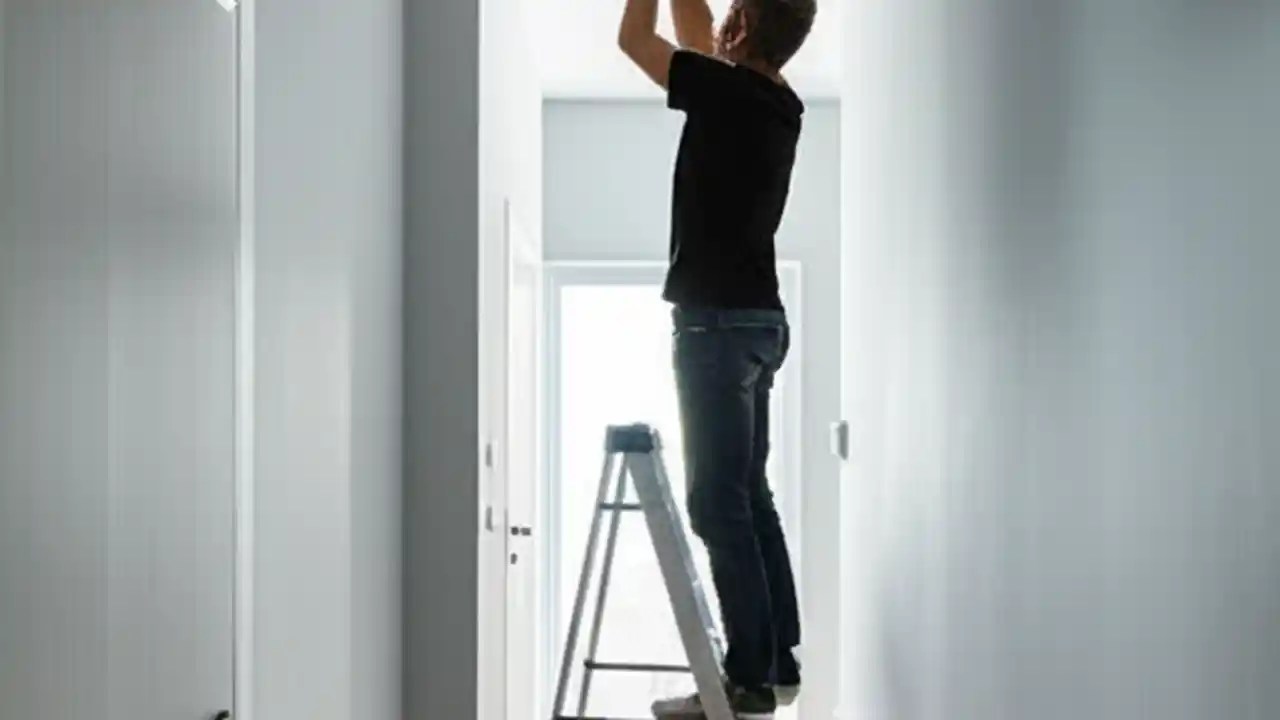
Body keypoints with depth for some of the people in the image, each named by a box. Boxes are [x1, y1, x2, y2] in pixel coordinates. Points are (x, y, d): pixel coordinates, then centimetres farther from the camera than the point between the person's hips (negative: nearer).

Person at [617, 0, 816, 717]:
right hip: (759, 320, 9)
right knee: (748, 494, 14)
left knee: (719, 501, -6)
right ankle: (778, 661, 19)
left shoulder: (726, 92, -13)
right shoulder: (779, 103, 11)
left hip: (719, 321, -9)